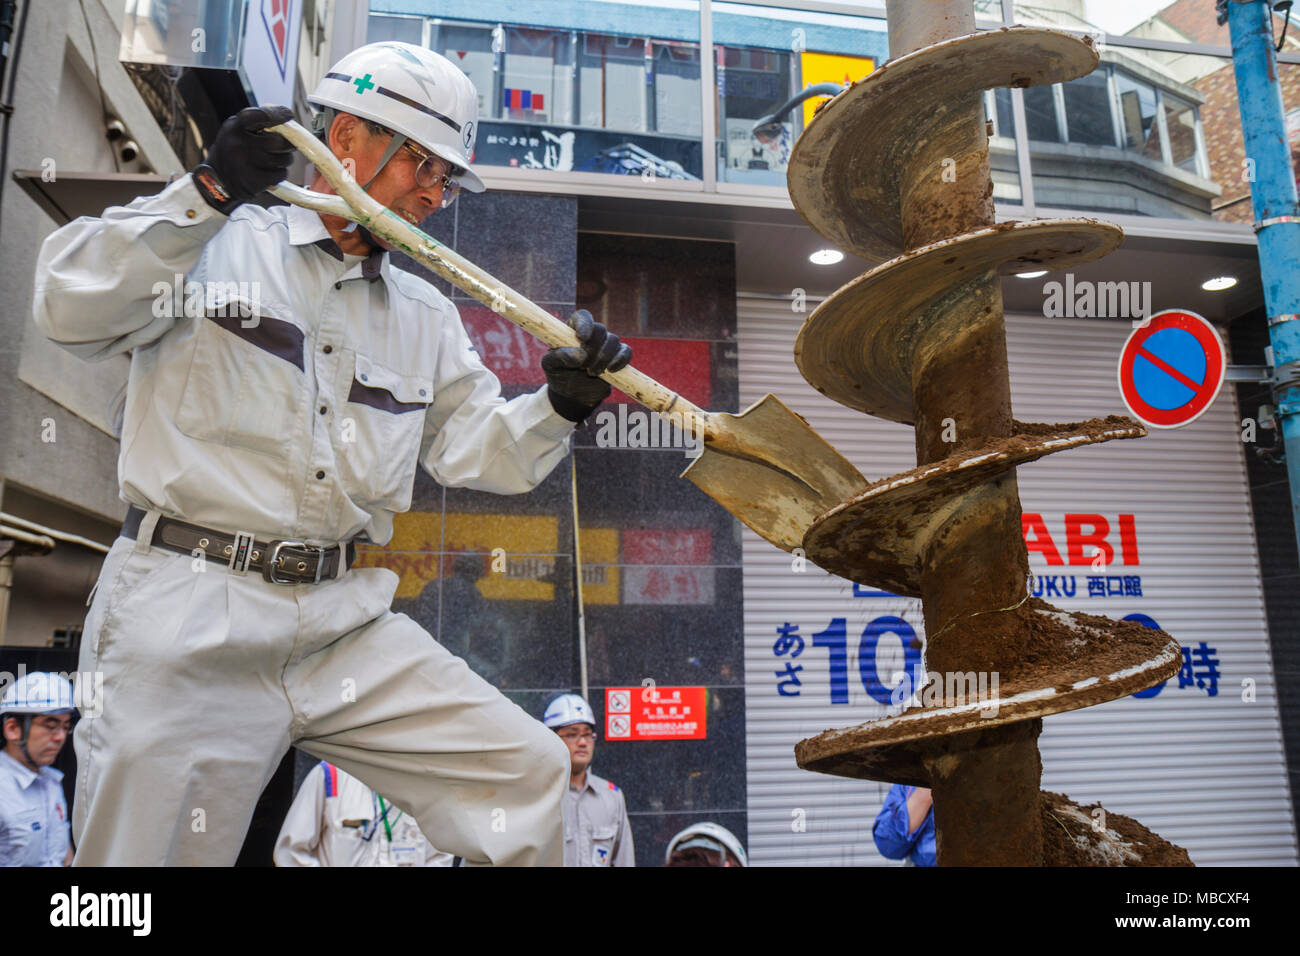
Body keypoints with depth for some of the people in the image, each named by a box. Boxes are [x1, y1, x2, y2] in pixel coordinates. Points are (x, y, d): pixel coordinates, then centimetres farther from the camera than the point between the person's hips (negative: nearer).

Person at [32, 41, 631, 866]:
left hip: (346, 621, 5)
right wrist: (211, 191, -19)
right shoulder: (213, 246, 2)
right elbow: (73, 313, -13)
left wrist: (561, 405, -8)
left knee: (527, 770, -1)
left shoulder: (426, 317, 15)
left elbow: (478, 450, 10)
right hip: (188, 613, -4)